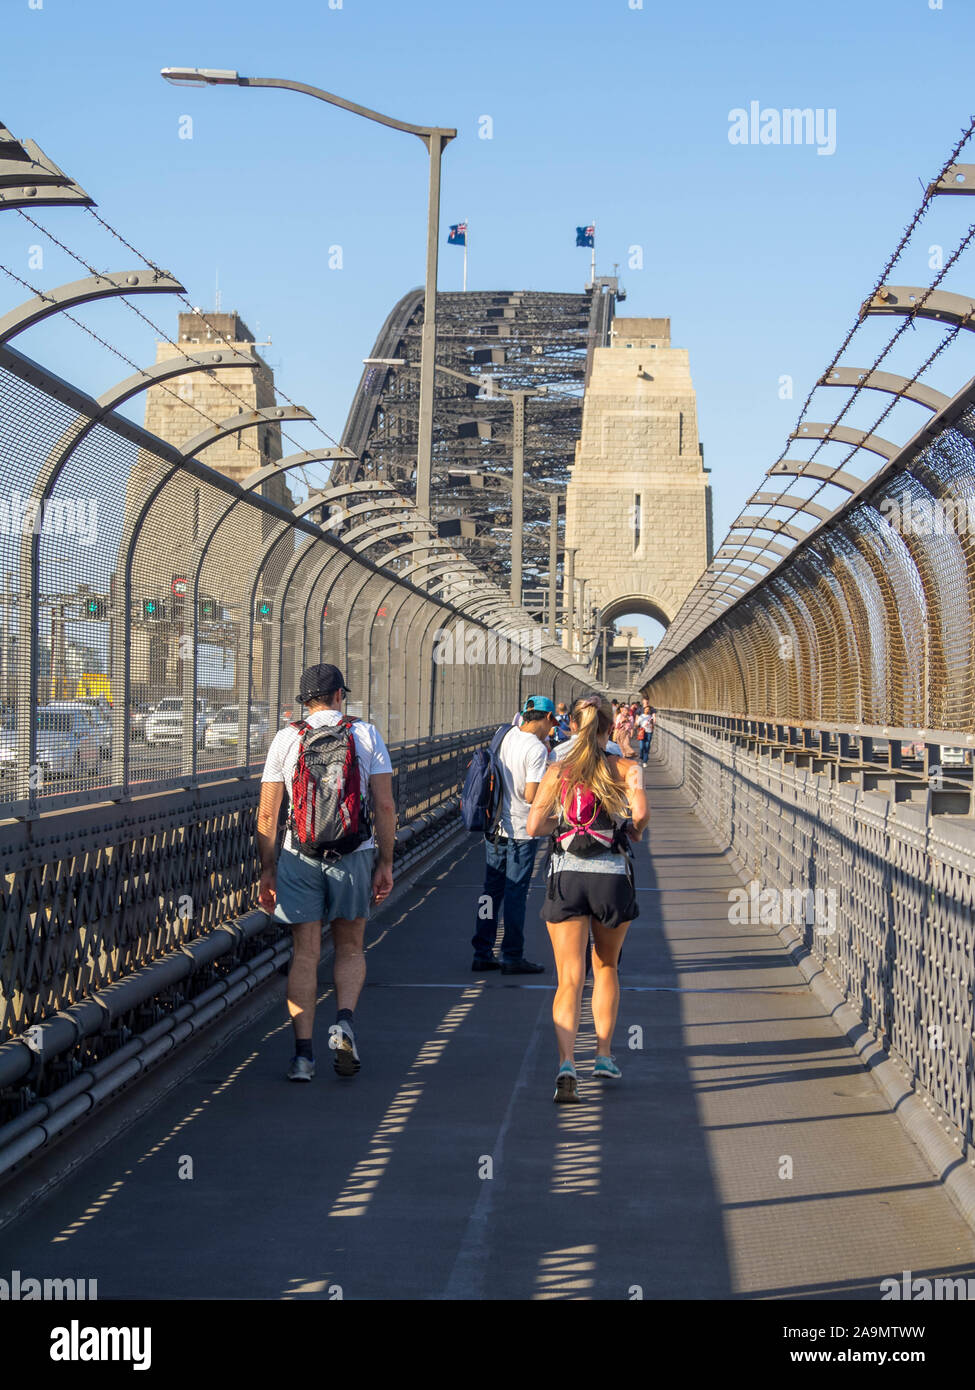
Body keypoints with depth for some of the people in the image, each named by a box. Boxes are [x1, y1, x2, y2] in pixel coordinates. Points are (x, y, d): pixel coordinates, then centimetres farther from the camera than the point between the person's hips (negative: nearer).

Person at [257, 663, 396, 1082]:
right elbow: (385, 806, -1)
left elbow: (267, 814, 2)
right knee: (350, 949, 14)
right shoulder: (366, 734, 3)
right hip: (353, 854, 0)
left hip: (299, 855, 0)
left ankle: (303, 1052, 0)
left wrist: (267, 870, 8)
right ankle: (344, 1020, -9)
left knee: (305, 954, 5)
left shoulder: (286, 738, 4)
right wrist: (385, 863, 5)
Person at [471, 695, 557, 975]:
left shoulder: (506, 737, 5)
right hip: (521, 831, -7)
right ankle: (512, 957, 8)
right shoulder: (536, 749, -17)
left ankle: (482, 954, 16)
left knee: (491, 891, 12)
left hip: (494, 827, 7)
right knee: (515, 894, 2)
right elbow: (531, 796, -20)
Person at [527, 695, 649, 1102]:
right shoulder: (626, 768, 2)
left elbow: (534, 826, -3)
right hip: (612, 874, 0)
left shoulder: (557, 770, 5)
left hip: (565, 874, 0)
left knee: (569, 979, -2)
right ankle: (604, 1056, 25)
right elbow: (640, 813, -15)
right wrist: (633, 832, 7)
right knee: (605, 966, 22)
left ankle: (566, 1064, -20)